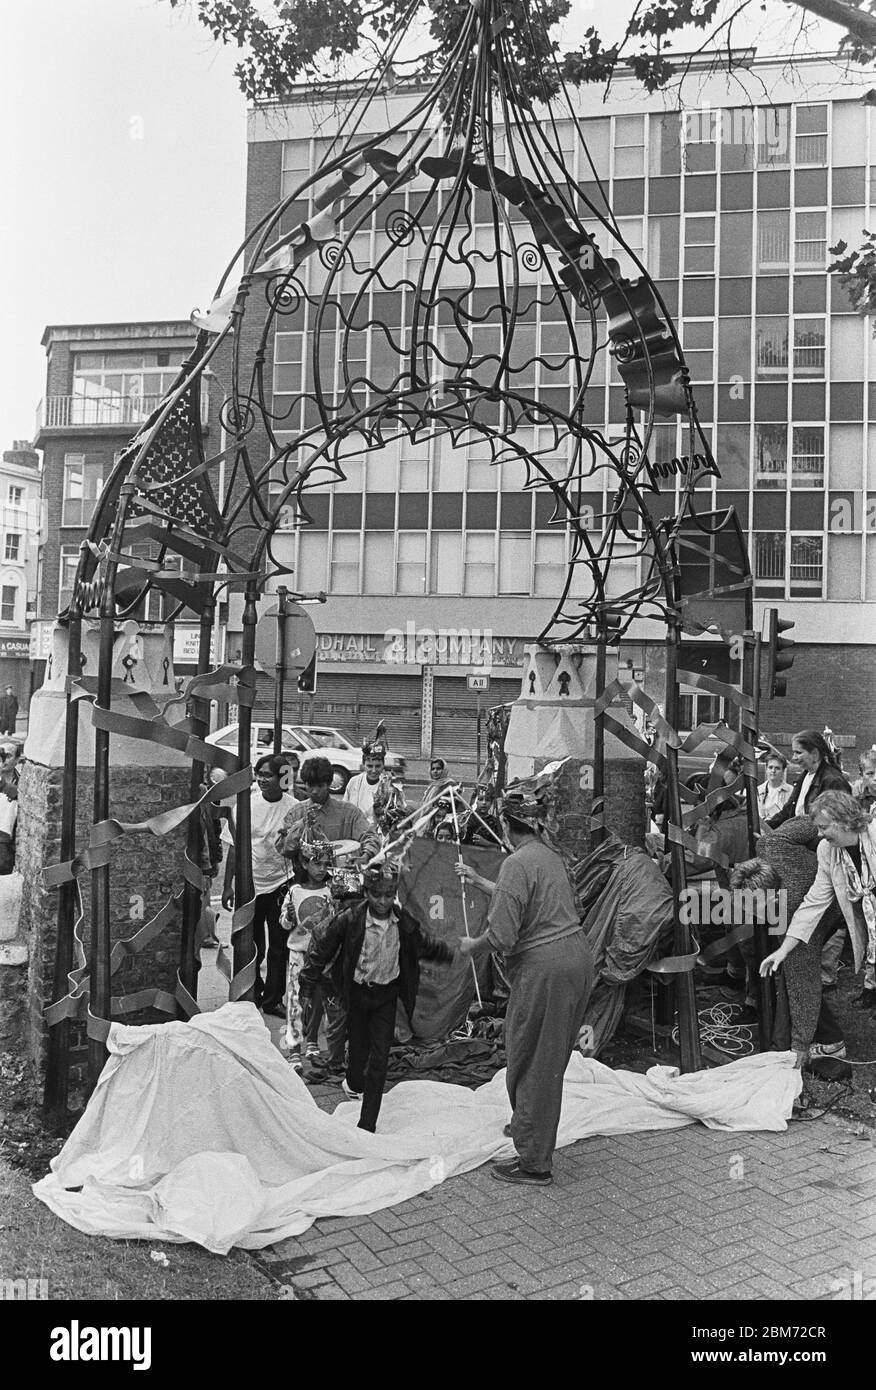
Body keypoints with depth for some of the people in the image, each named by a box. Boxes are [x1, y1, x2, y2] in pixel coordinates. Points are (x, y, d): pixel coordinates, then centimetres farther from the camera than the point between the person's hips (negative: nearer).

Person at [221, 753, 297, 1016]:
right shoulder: (247, 804, -5)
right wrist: (228, 886, 0)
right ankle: (252, 997, 29)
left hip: (280, 885, 0)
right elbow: (234, 848, 0)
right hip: (249, 885, 0)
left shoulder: (294, 807, -6)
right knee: (251, 947, 11)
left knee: (279, 947, 6)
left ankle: (272, 1000, 21)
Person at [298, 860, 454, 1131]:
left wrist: (454, 954, 16)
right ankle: (354, 1083, 50)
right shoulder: (350, 920, -19)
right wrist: (307, 987, -3)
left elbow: (427, 946, 12)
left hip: (387, 995, 1)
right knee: (358, 1046, 15)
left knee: (380, 1059, -3)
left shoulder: (405, 923, -10)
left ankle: (367, 1125, 4)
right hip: (357, 992, -1)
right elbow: (321, 951, -7)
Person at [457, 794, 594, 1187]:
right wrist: (478, 880, 41)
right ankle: (528, 1125, 40)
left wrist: (471, 946, -1)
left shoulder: (517, 863, -16)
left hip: (545, 967, -9)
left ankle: (534, 1164, 11)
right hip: (577, 958, 9)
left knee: (533, 1063, 3)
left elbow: (502, 935, -20)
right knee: (550, 1060, 22)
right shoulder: (550, 856, 13)